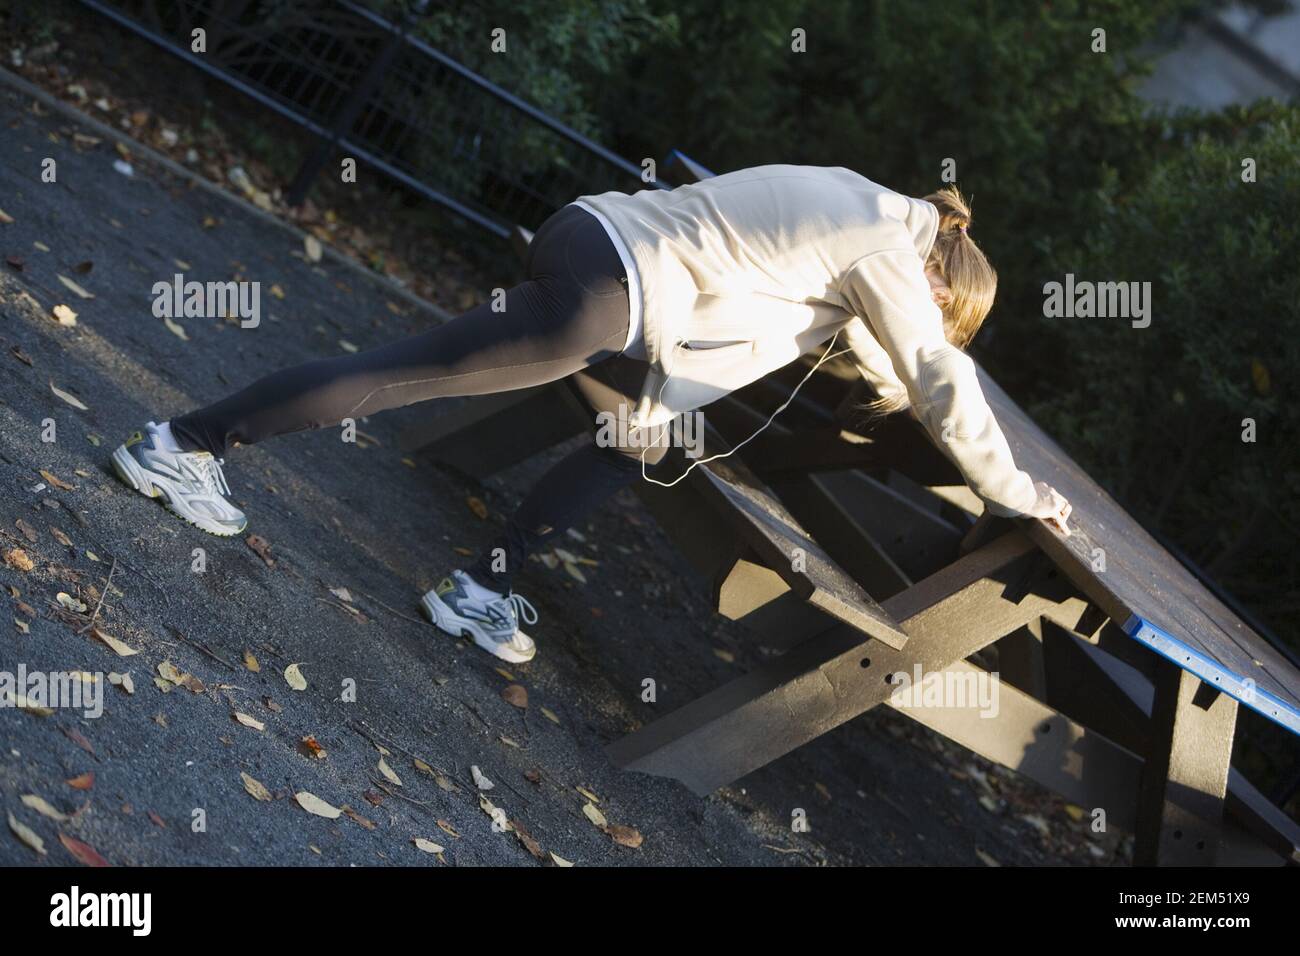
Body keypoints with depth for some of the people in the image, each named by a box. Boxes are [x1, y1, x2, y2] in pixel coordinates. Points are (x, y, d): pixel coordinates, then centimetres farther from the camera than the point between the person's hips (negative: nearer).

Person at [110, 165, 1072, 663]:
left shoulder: (860, 204, 22)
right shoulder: (893, 256, -3)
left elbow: (846, 308, 42)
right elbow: (946, 384, 0)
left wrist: (892, 385, 55)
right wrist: (1022, 495, 12)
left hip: (588, 232, 9)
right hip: (609, 291, -9)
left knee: (641, 439, 22)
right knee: (405, 373, -4)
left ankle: (485, 588, 18)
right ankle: (182, 445, 1)